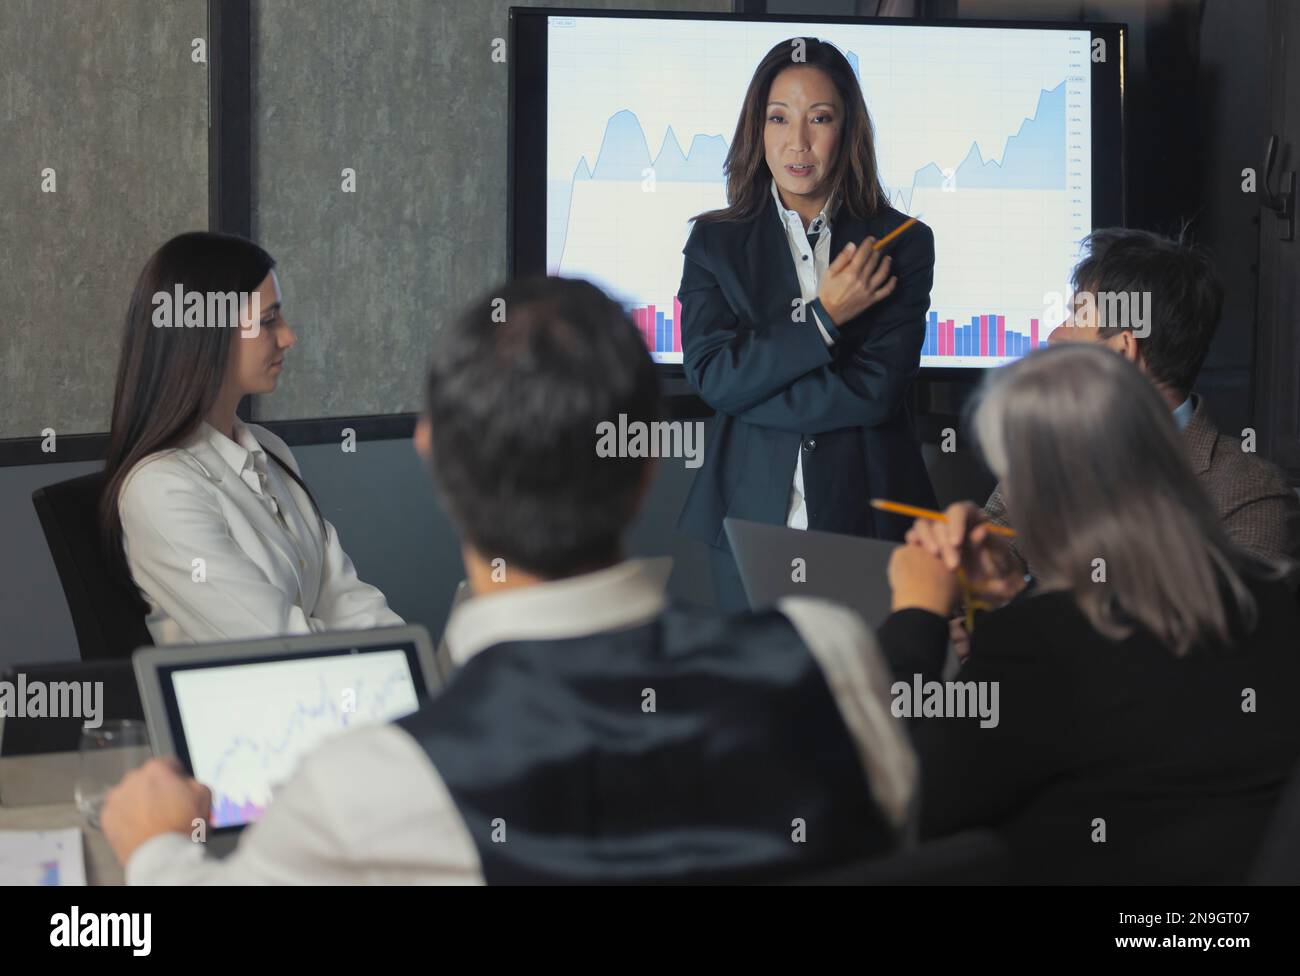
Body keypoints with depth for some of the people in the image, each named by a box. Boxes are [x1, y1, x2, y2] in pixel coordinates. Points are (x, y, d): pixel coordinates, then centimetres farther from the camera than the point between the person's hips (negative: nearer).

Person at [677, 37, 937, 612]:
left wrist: (749, 395, -10)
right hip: (750, 520, 1)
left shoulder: (902, 243, 1)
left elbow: (877, 389, -9)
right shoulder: (715, 241, 5)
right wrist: (825, 318, -13)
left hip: (865, 520, -1)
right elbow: (711, 377, -8)